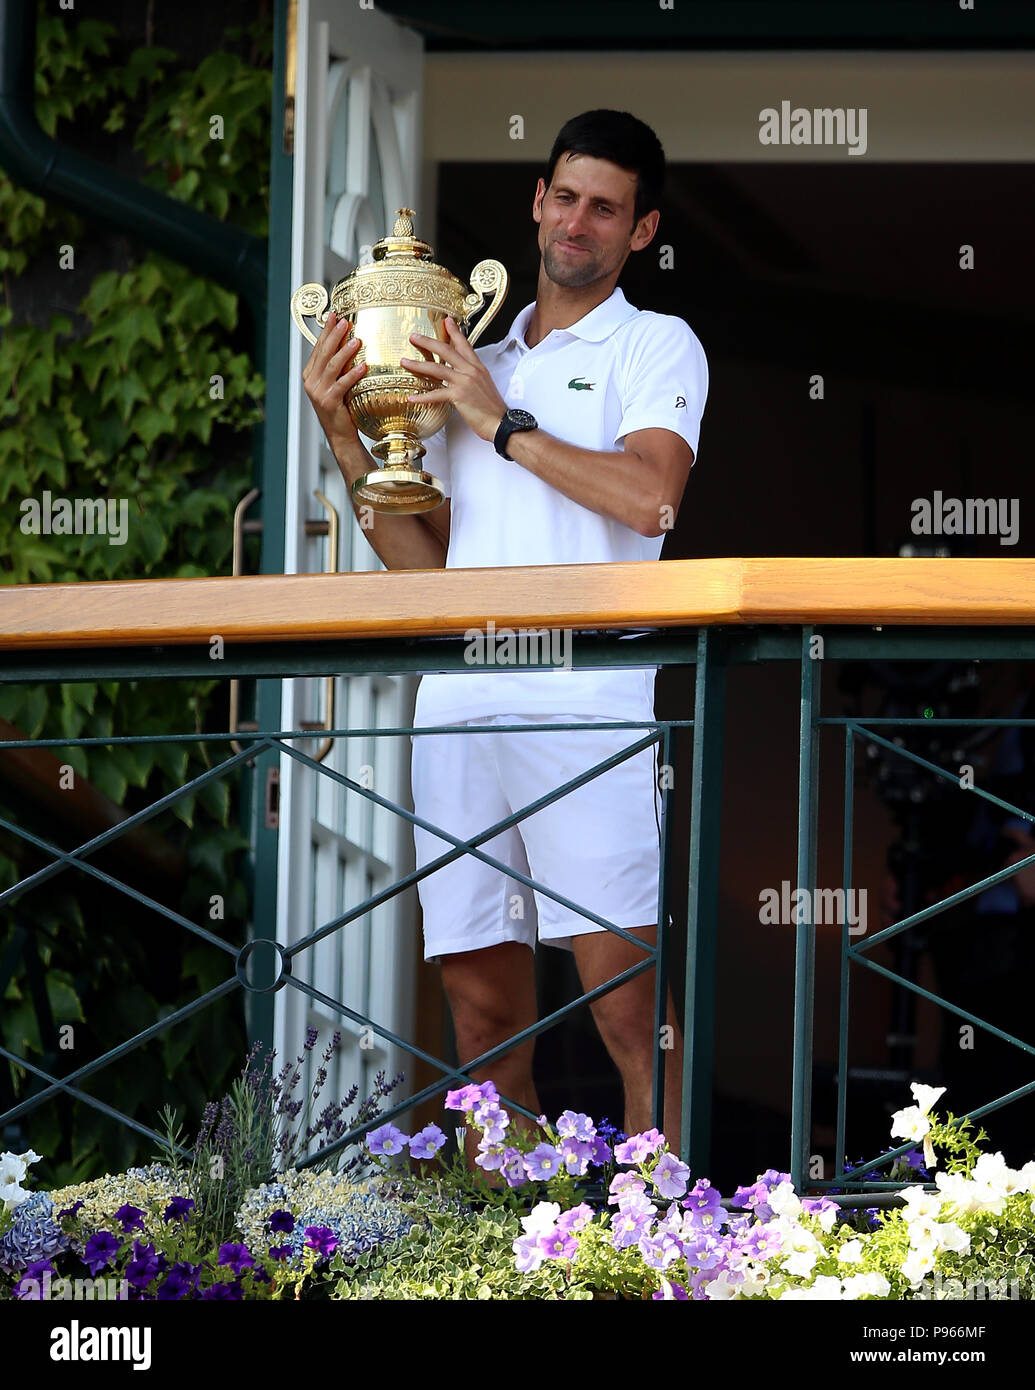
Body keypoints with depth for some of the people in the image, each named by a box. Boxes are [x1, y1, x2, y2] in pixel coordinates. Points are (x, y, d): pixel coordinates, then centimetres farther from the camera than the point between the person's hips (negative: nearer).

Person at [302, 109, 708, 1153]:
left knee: (623, 990, -13)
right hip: (459, 700, 5)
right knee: (482, 1004, 2)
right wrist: (344, 436, 12)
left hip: (584, 699, -5)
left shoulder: (656, 346, 9)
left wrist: (501, 423, -3)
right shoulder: (475, 365, 24)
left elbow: (649, 495, -10)